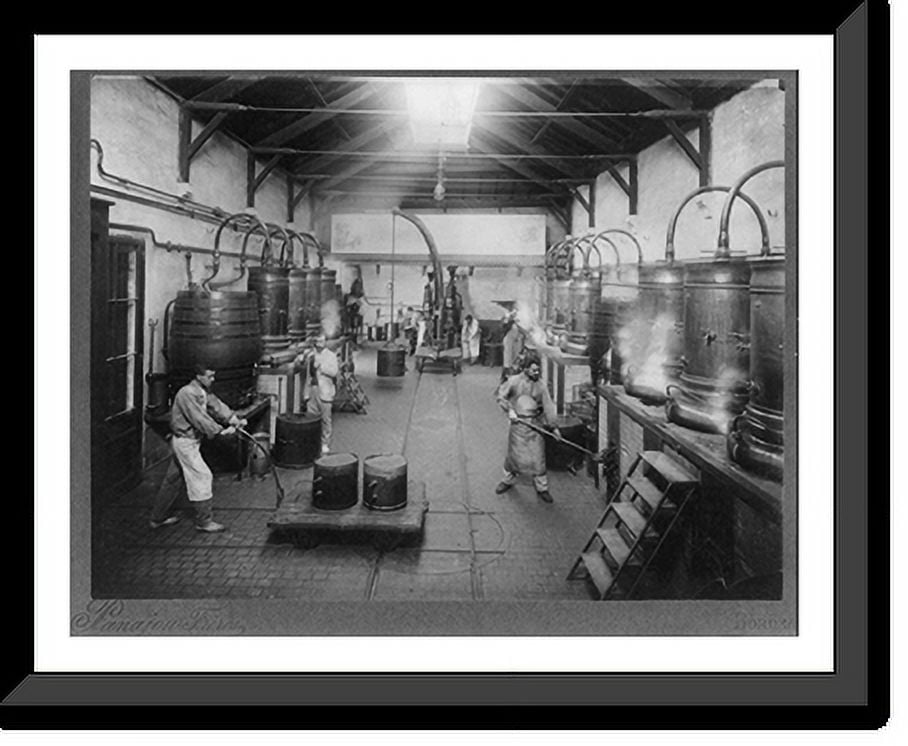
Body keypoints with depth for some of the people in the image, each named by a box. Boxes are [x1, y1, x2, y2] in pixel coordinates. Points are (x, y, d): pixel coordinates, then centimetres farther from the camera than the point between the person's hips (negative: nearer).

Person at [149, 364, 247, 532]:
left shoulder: (204, 392, 10)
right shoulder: (187, 393, -21)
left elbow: (217, 406, 4)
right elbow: (199, 417, -26)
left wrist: (235, 419, -9)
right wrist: (220, 431, -28)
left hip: (192, 440, 10)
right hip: (185, 441, -10)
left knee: (173, 480, 16)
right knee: (201, 476, -8)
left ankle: (158, 518, 28)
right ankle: (204, 521, 0)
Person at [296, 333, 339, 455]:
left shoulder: (331, 356, 2)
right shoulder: (310, 353, 12)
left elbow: (334, 371, -12)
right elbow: (297, 364, 5)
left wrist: (319, 365, -20)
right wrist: (304, 356, -14)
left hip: (325, 391, -3)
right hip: (311, 390, 3)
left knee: (325, 419, 0)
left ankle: (325, 444, 9)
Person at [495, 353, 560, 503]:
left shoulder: (541, 386, -1)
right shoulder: (514, 381, -4)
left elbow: (548, 406, 0)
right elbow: (501, 396, 2)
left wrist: (553, 426, -3)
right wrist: (509, 410, -11)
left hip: (535, 423, 1)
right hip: (518, 423, -1)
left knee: (538, 457, 0)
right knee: (514, 454, 8)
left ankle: (542, 488, 12)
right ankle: (508, 480, 32)